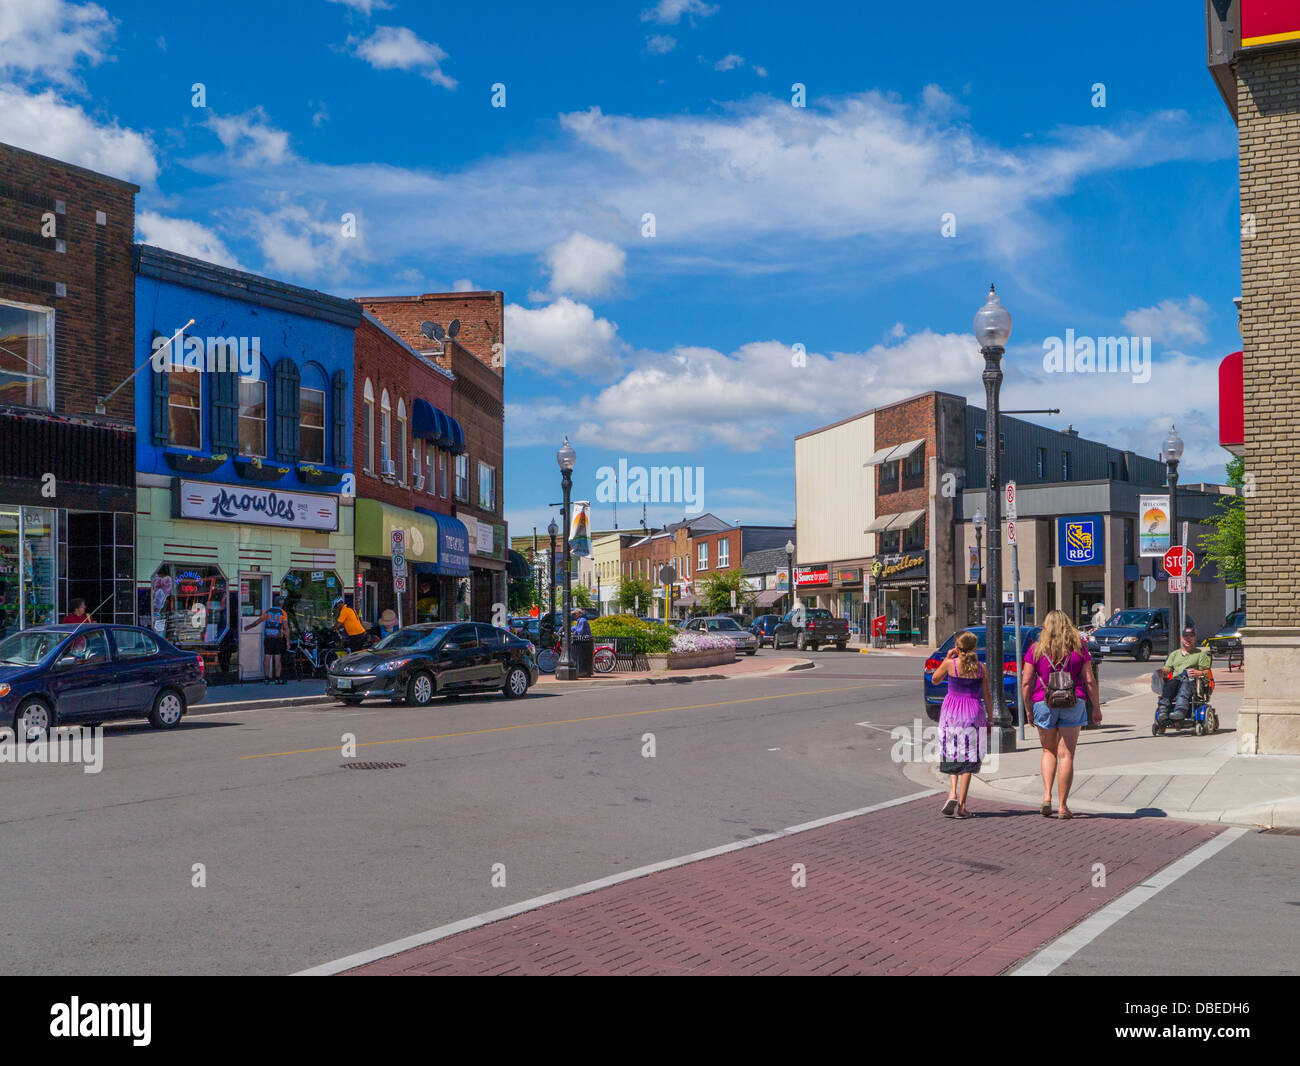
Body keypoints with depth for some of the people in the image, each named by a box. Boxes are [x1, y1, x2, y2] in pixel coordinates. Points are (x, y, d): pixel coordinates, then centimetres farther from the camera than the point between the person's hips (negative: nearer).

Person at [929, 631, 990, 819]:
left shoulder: (950, 664, -6)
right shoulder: (980, 667, -1)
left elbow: (934, 680, 12)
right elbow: (986, 696, 2)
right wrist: (990, 719, 11)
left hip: (951, 711, -1)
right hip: (973, 712, 1)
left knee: (951, 755, 15)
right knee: (967, 758, 5)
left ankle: (952, 793, -6)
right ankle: (961, 805, 2)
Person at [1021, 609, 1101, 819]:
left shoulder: (1036, 649, 1)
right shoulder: (1078, 648, 3)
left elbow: (1026, 682, -1)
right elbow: (1089, 681, 2)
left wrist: (1028, 709, 7)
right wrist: (1096, 708, 10)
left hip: (1044, 703, 0)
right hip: (1074, 704, 0)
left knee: (1049, 751, 17)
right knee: (1066, 755, 3)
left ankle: (1047, 796, 2)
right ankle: (1063, 806, 4)